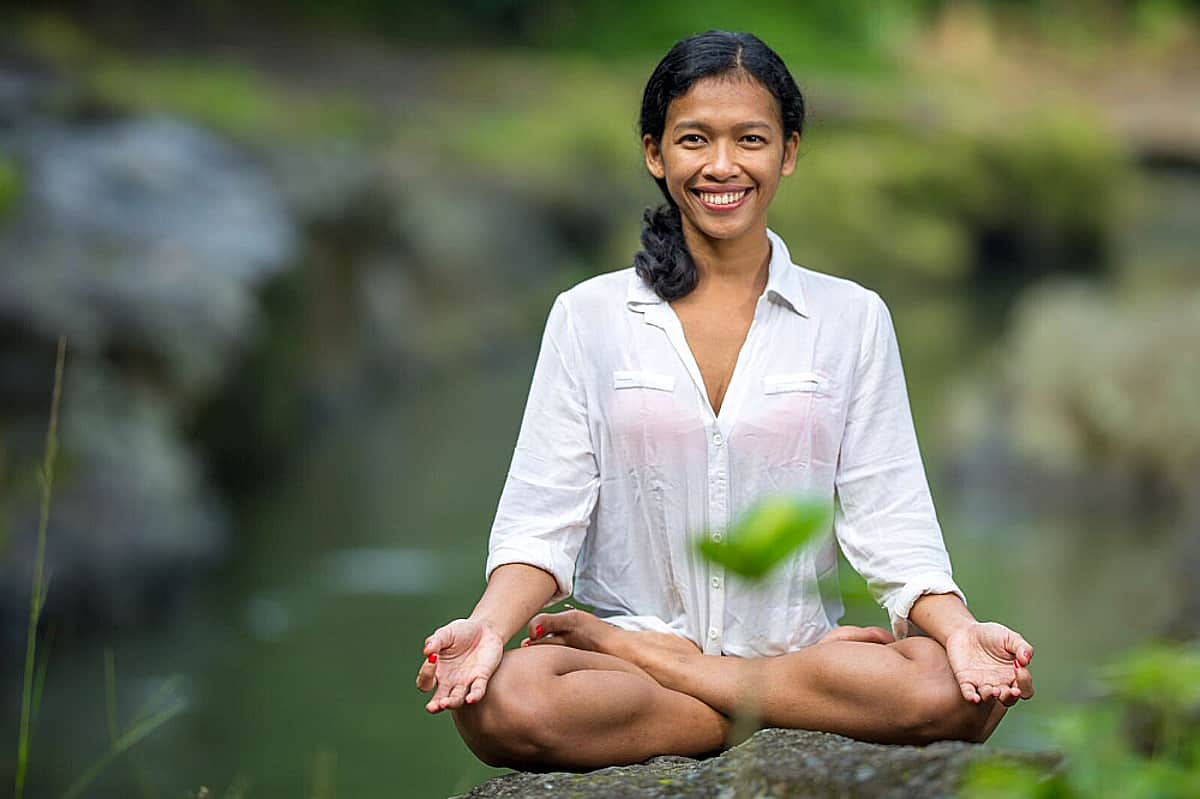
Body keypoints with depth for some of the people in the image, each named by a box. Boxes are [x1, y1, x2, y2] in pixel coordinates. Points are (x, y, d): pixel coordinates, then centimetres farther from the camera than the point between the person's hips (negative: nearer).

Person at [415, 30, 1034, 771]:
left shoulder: (853, 319, 8)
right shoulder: (588, 316, 7)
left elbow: (889, 522, 2)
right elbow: (542, 517, 1)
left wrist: (957, 628, -19)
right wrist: (489, 623, -20)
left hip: (799, 646, 2)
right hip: (634, 631, -2)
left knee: (964, 691, -30)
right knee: (499, 702, -34)